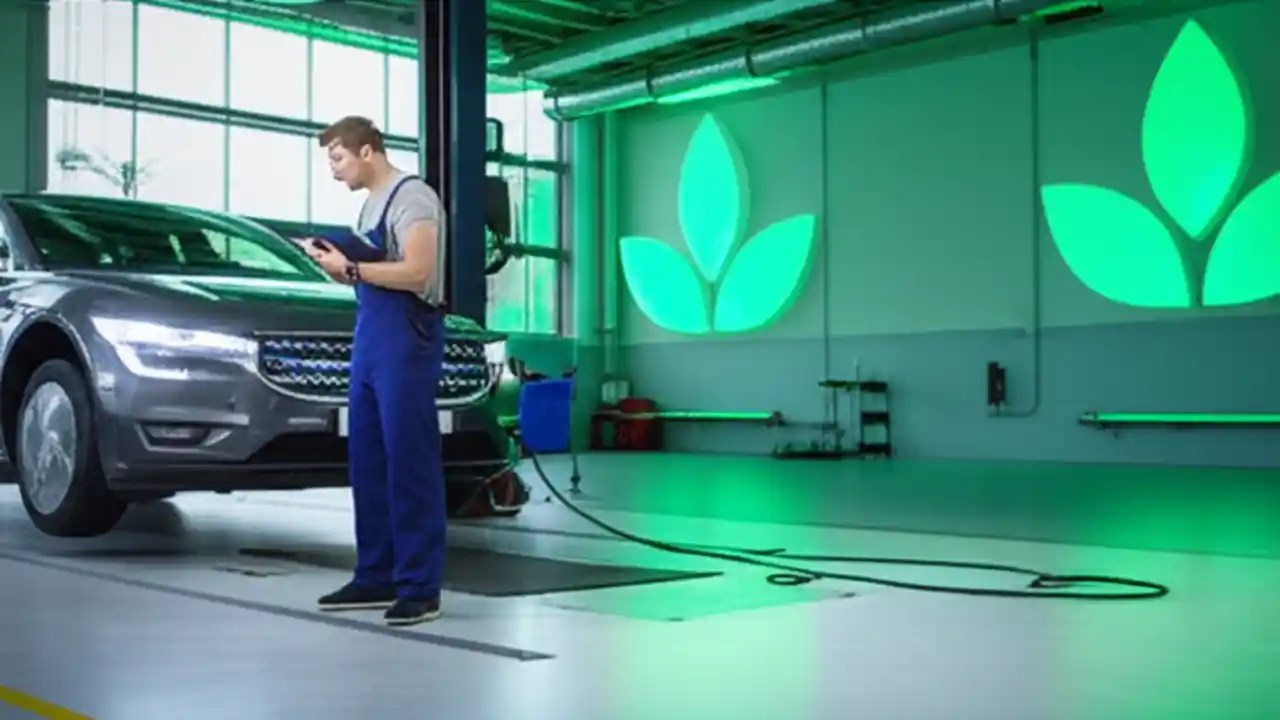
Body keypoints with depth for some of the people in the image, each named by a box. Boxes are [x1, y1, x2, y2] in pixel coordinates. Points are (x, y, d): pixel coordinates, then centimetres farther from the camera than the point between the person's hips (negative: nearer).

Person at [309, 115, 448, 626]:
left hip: (406, 340, -9)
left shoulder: (411, 197, -7)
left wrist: (349, 268, -15)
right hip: (369, 338, 9)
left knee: (409, 462, -7)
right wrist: (335, 264, 5)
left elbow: (416, 274, -18)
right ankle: (376, 578, 18)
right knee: (367, 461, 10)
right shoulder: (370, 203, 21)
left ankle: (420, 587, -2)